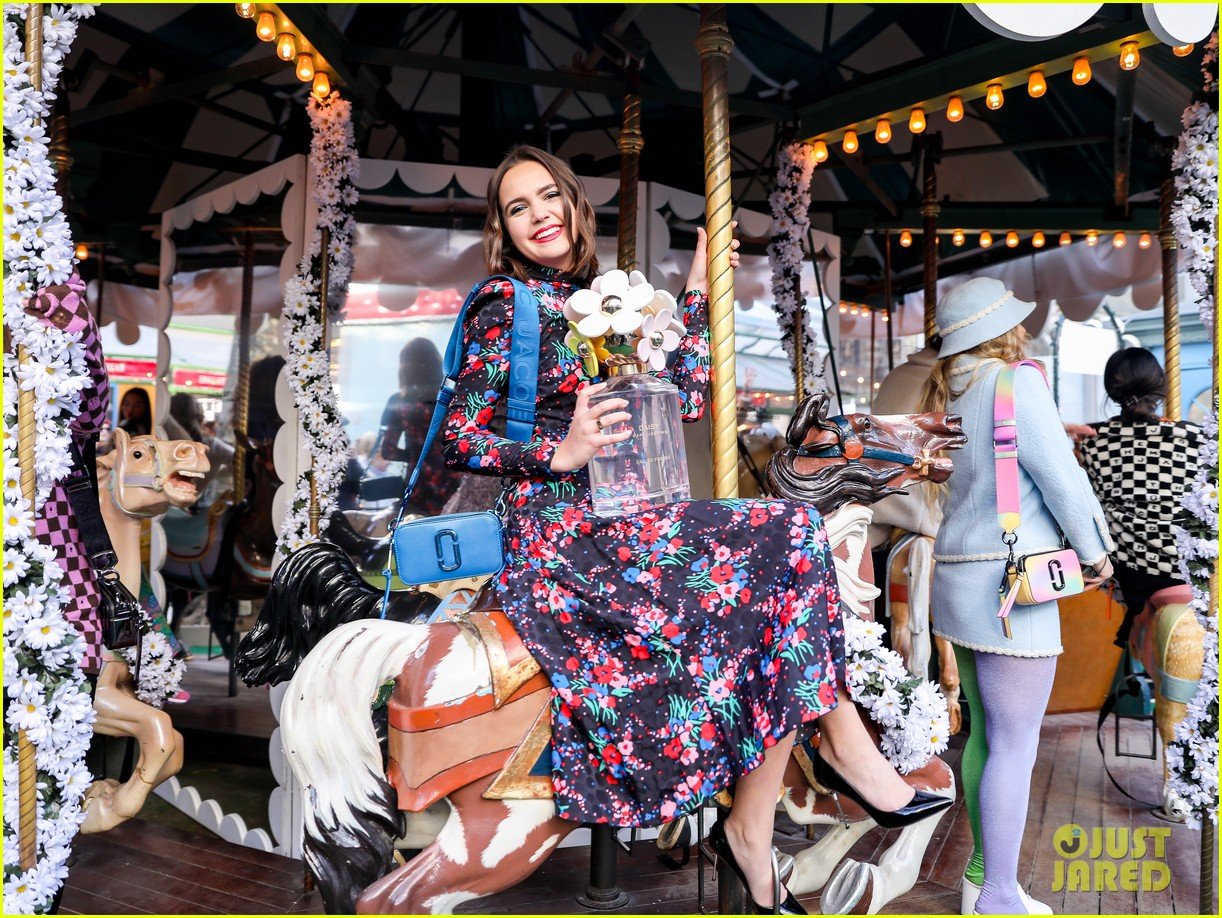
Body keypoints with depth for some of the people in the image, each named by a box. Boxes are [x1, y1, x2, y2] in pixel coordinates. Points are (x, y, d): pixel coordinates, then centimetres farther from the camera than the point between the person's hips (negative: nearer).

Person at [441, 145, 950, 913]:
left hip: (628, 523, 7)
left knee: (790, 536, -15)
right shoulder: (508, 304, -1)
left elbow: (686, 399, 13)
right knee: (789, 544, -19)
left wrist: (699, 294, 16)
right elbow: (461, 439, -5)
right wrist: (561, 453, -19)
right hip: (563, 539, -6)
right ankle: (845, 745, -3)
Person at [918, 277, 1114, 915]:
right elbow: (1062, 480, -12)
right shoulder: (1017, 382, -12)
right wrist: (1096, 551, 1)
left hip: (961, 577, 9)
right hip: (1009, 583, -9)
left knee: (986, 733, 16)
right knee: (1015, 745, -3)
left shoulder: (948, 395, 13)